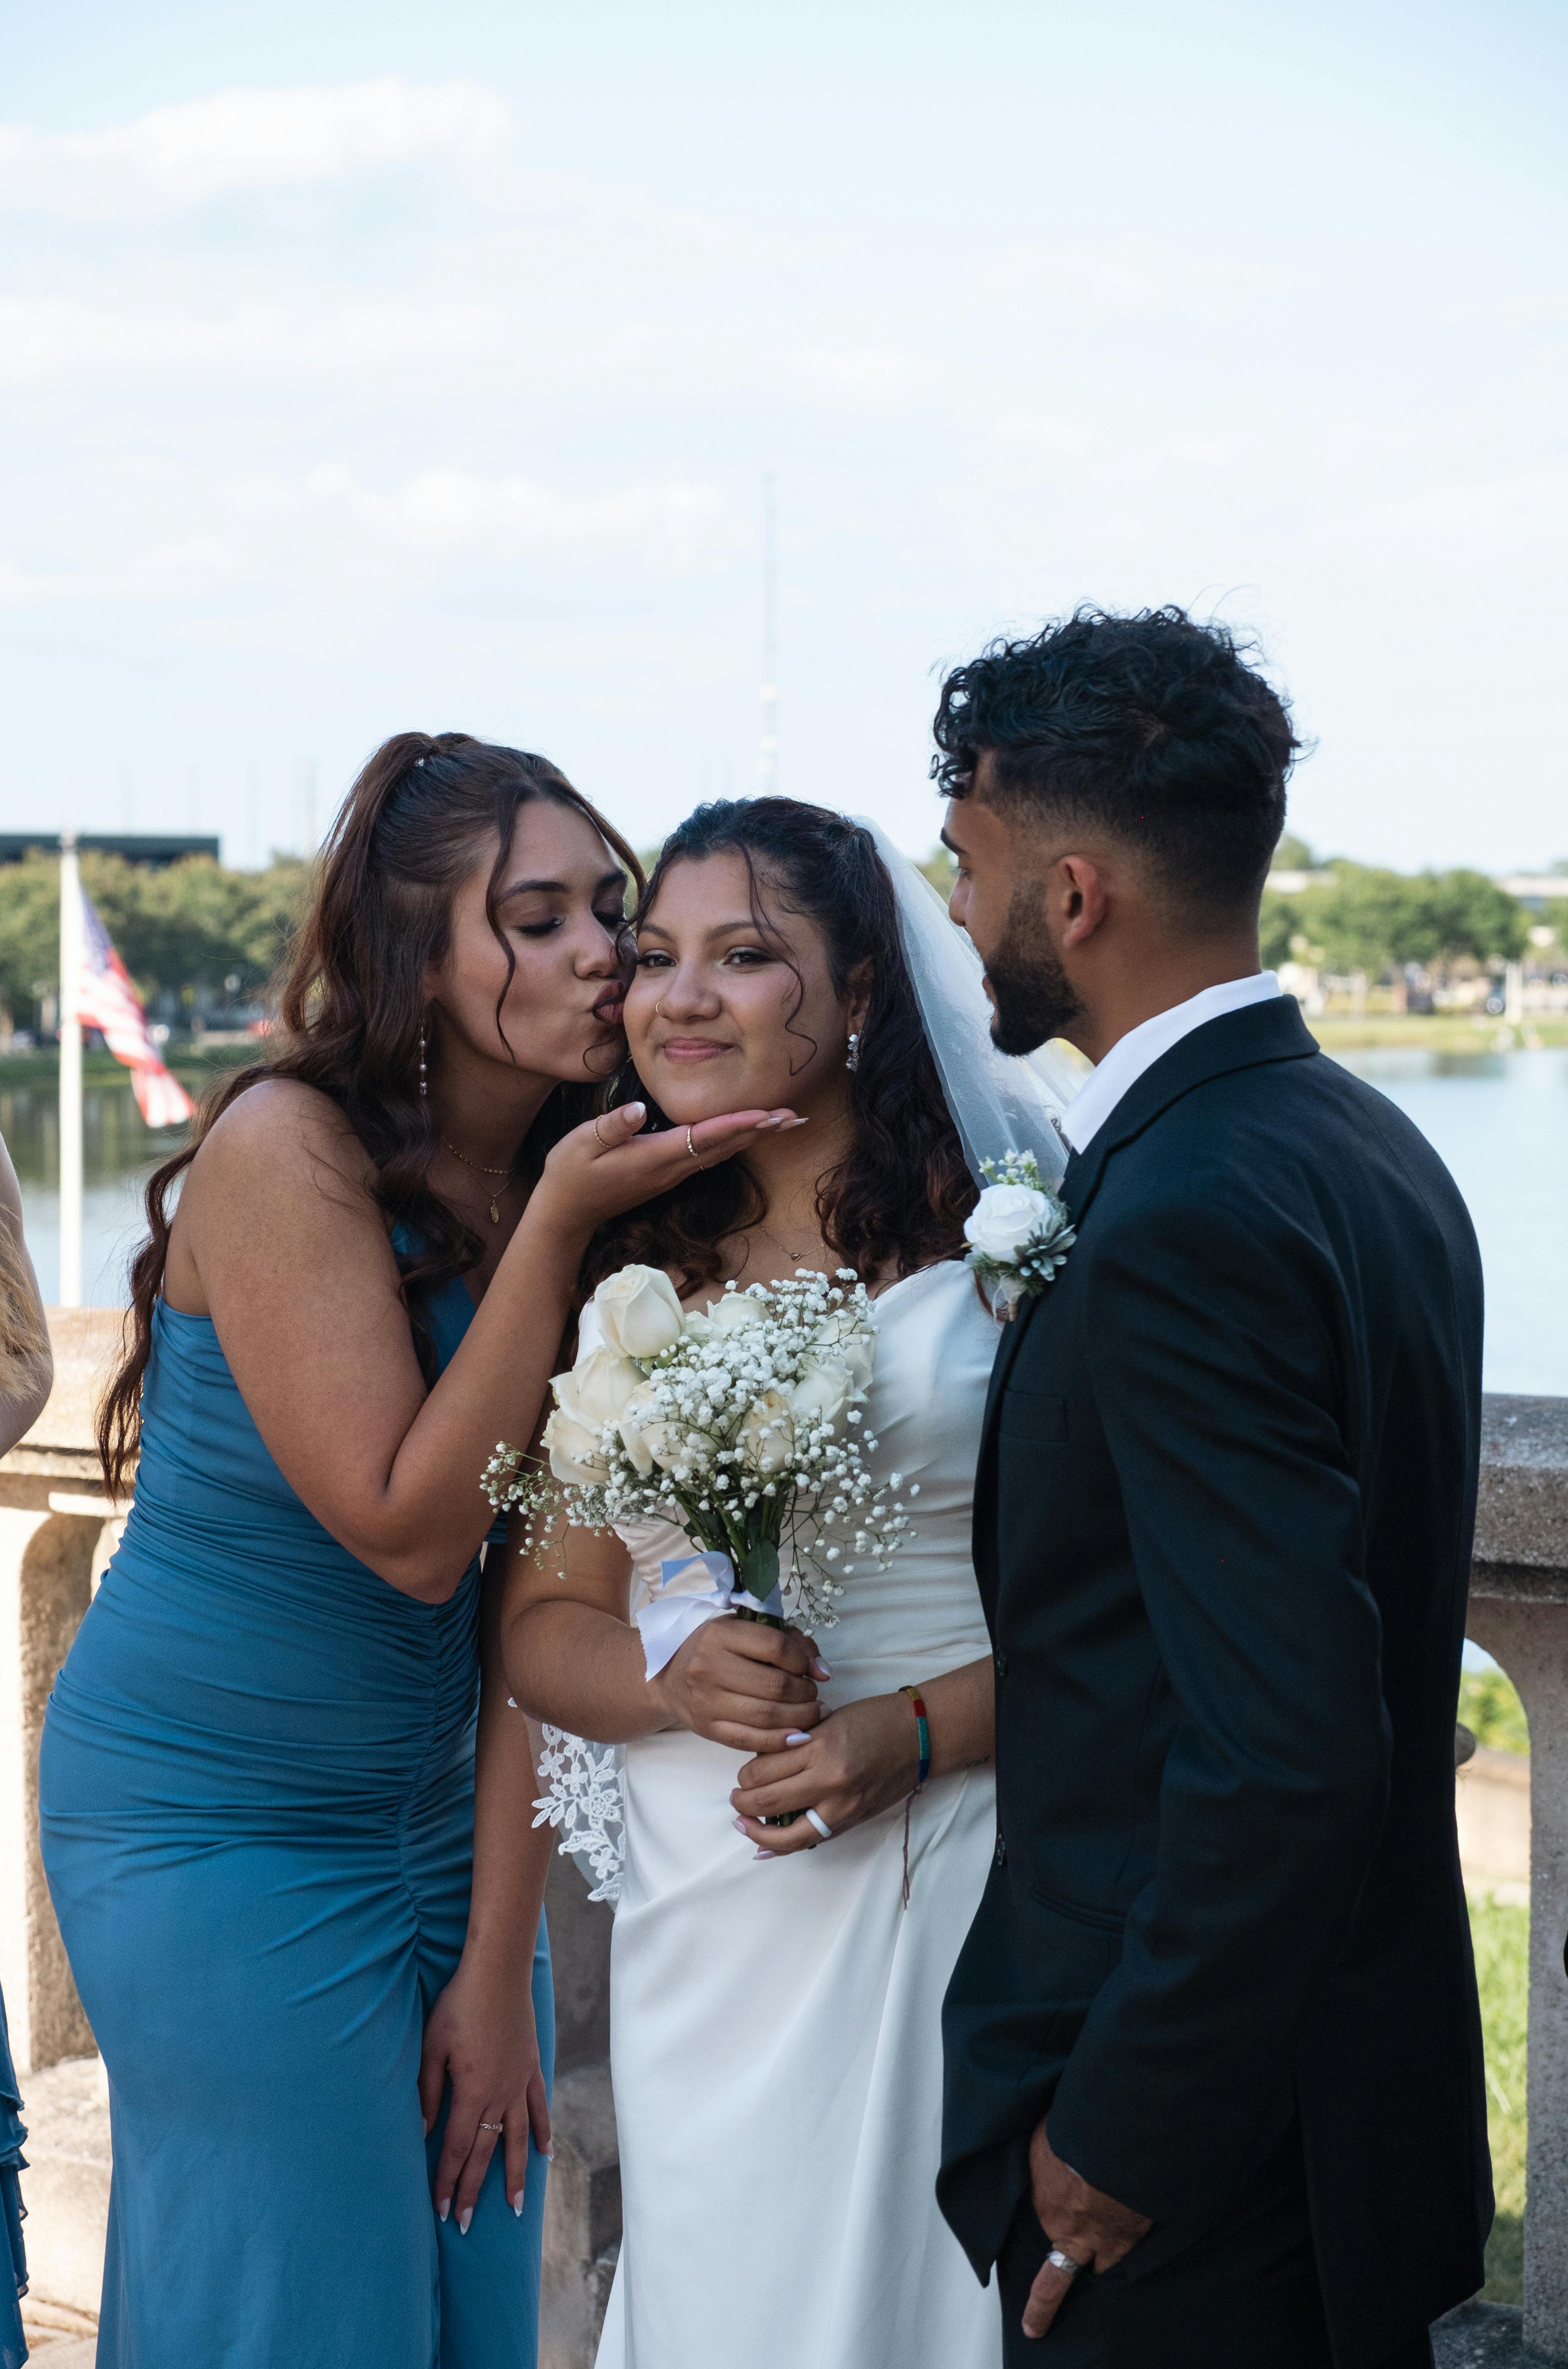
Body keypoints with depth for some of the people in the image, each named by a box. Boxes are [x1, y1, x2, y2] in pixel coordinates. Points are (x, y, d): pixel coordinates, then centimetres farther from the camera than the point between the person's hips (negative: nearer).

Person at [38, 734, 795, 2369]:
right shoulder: (286, 1147, -19)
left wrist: (499, 1962, -1)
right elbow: (410, 1532, -20)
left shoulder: (575, 1182, 0)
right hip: (221, 1821, -6)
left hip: (443, 1821, 6)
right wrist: (556, 1230, -23)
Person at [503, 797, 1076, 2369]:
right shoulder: (619, 1270, 7)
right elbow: (544, 1622, 11)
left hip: (960, 1879, -3)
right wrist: (672, 1680, -10)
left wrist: (920, 1730, -18)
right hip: (704, 1926, 3)